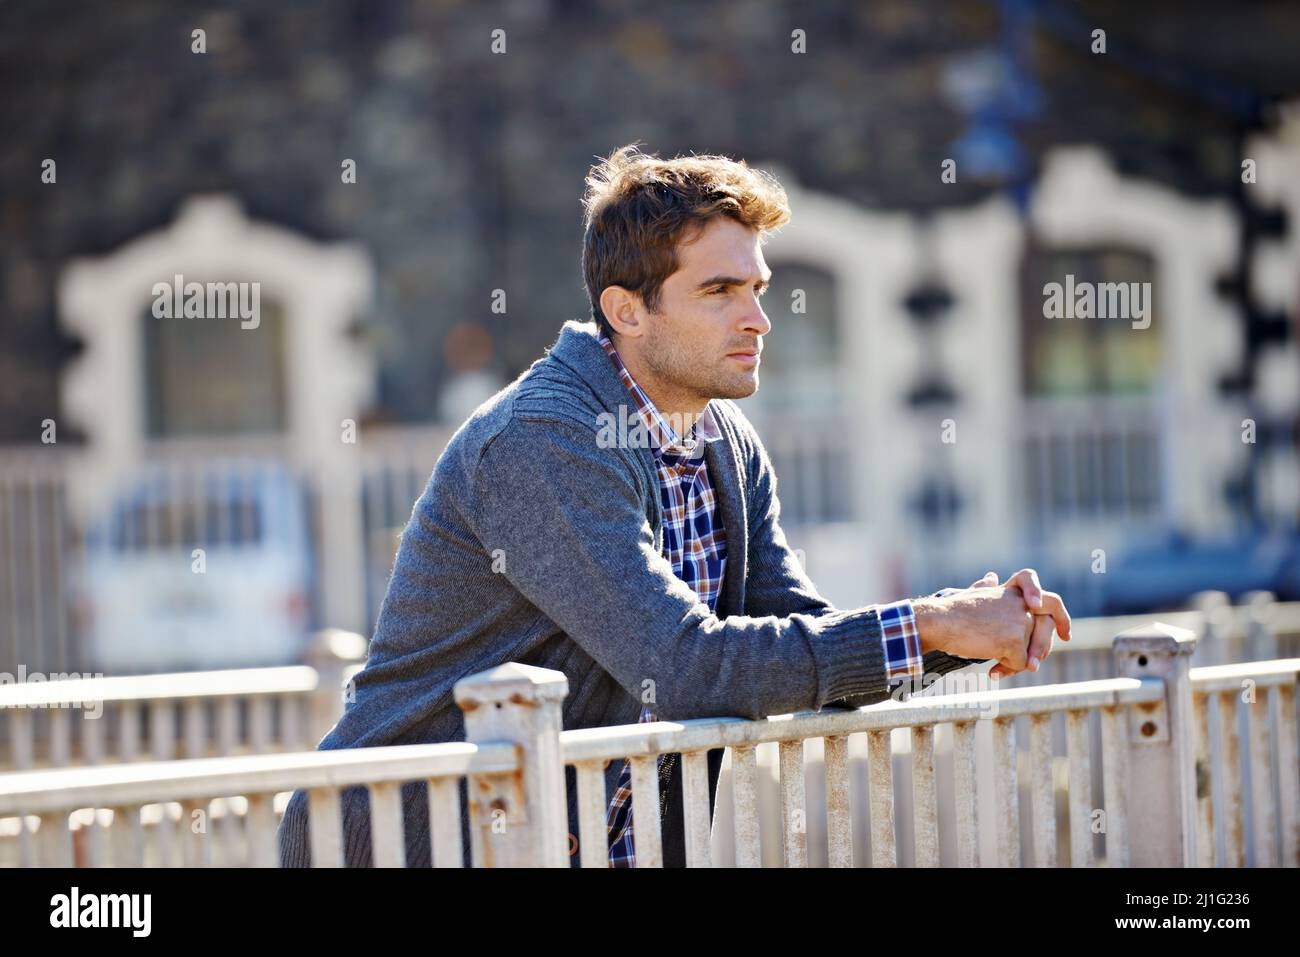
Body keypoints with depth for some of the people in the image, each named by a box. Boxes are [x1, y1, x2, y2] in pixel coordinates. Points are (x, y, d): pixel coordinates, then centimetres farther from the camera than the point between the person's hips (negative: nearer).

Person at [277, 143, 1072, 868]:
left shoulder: (729, 446, 7)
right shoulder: (544, 444, -20)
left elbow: (809, 647, 6)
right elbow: (680, 668, -27)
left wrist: (974, 620, -11)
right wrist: (927, 627, -22)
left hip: (592, 841, 7)